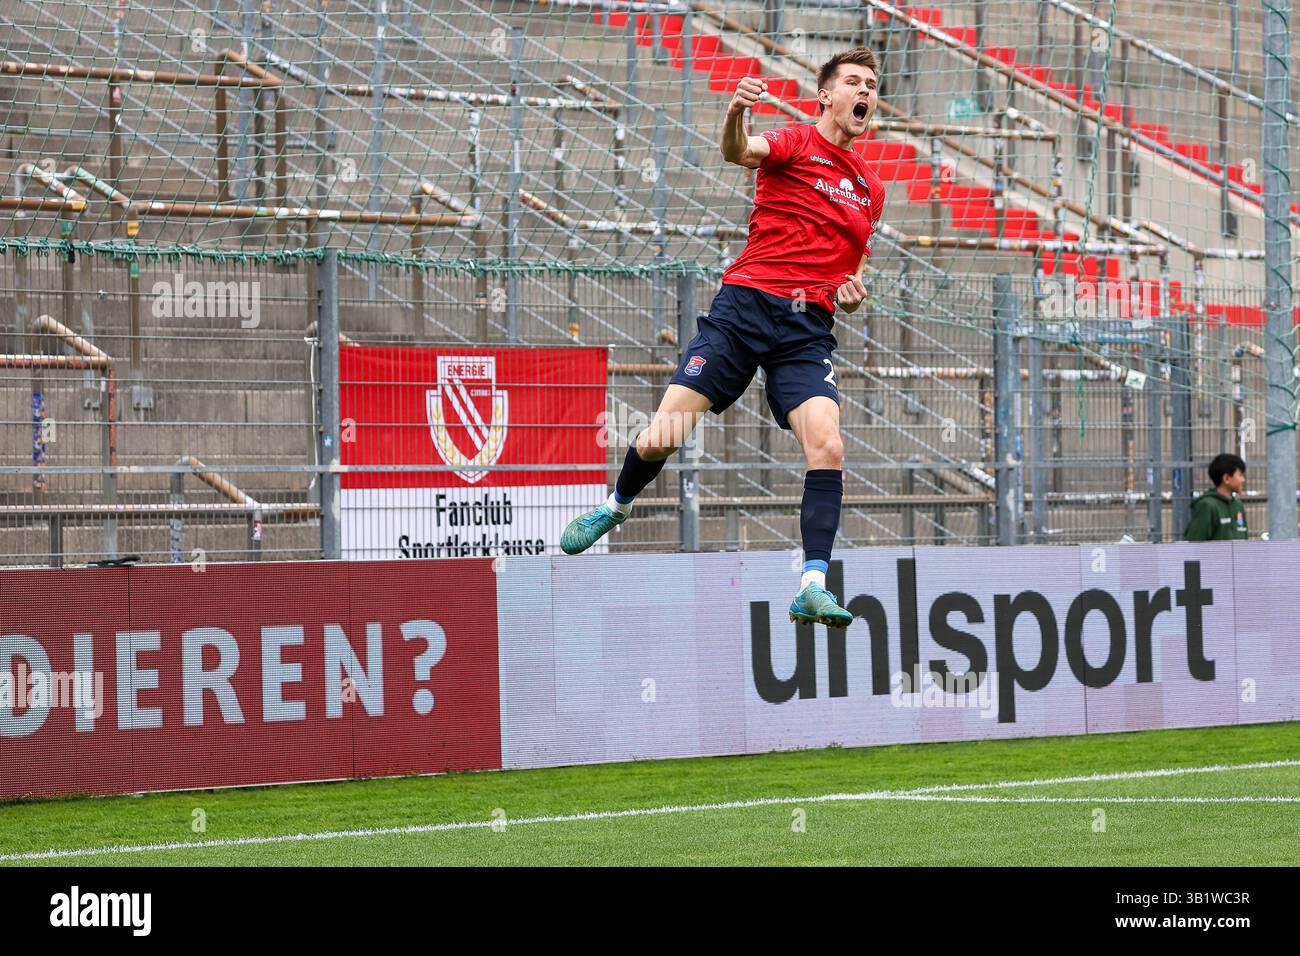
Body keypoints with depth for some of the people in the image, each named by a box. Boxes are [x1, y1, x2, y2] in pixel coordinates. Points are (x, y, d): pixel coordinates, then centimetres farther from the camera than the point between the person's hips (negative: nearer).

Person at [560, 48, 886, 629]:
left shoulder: (871, 189, 20)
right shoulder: (796, 144, 3)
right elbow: (738, 152, -21)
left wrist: (852, 292, 7)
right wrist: (736, 112, -44)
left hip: (808, 329, 4)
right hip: (744, 304, -4)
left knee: (827, 447, -20)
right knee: (660, 440, -6)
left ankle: (812, 587, -20)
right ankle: (617, 505, 27)